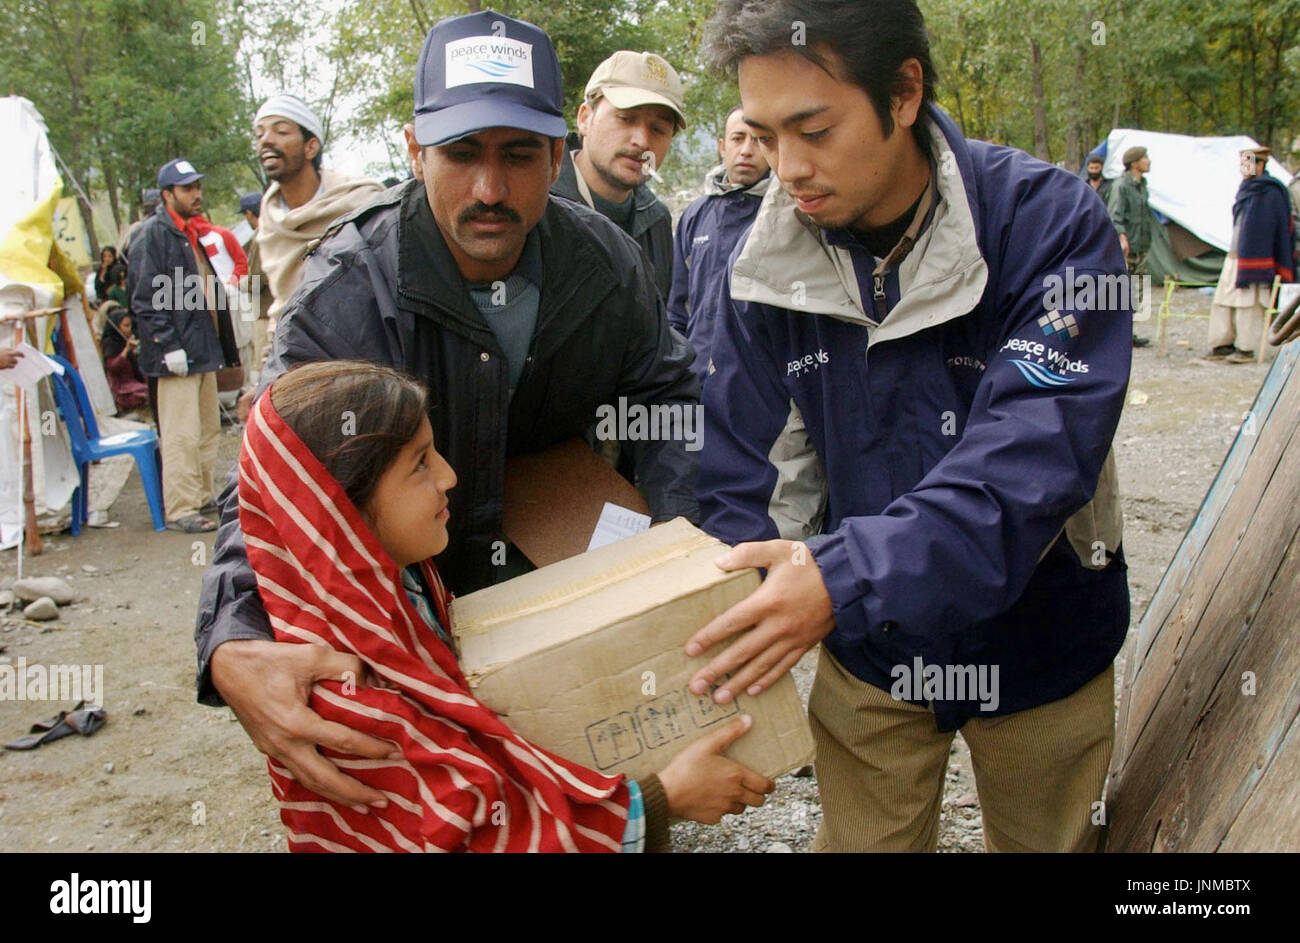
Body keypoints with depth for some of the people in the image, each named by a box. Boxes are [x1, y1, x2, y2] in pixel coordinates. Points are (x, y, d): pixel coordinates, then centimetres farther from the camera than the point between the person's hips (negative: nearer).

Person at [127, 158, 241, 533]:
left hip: (204, 348, 9)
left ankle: (202, 497, 25)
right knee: (181, 435, -9)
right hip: (176, 354, -9)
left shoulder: (198, 233, 18)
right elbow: (145, 300, -15)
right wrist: (168, 346, -20)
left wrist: (222, 345, 18)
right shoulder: (152, 235, -9)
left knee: (208, 430, 14)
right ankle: (180, 509, -4)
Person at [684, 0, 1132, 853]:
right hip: (870, 653, 2)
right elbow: (746, 483, -10)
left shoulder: (1054, 224, -22)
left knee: (1047, 839, 22)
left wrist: (847, 575, -44)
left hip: (1037, 645, -1)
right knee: (859, 839, 16)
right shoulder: (767, 265, -13)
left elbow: (1032, 463, -33)